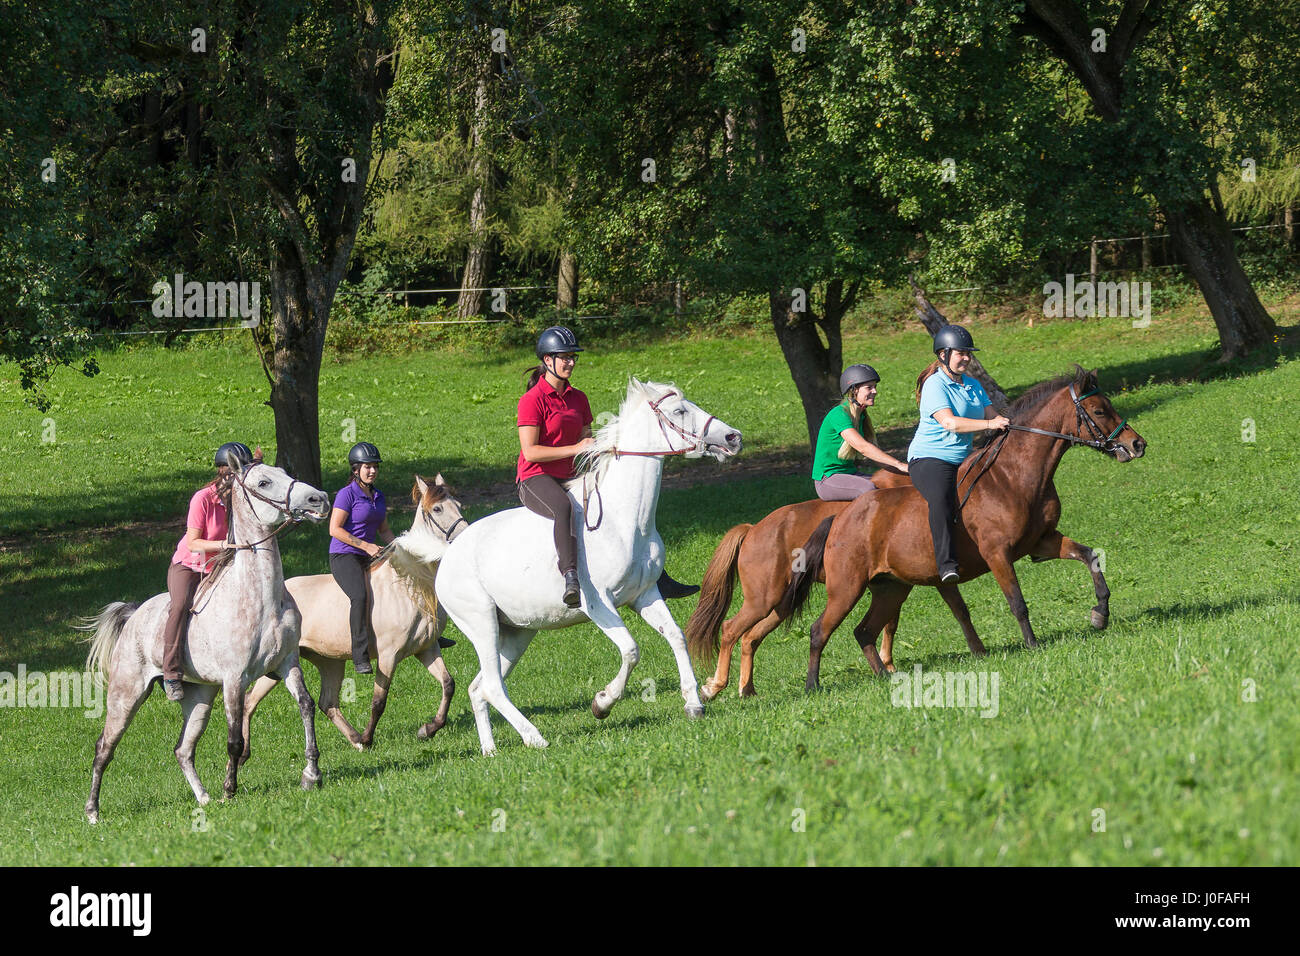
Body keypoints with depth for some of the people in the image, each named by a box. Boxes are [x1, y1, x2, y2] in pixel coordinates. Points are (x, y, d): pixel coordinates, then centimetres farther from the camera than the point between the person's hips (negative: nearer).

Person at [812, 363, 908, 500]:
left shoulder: (861, 417, 11)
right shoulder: (839, 414, -19)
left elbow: (870, 455, 12)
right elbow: (862, 446, -29)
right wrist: (898, 464, -32)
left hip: (850, 475, 9)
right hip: (827, 479, -9)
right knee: (869, 489, -33)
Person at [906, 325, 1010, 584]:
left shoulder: (972, 385, 15)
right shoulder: (935, 385, -11)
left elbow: (991, 415, 12)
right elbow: (949, 422, -24)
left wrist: (1008, 424, -11)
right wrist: (988, 424, -32)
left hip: (963, 459, 9)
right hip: (929, 458, -9)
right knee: (941, 499, -35)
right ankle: (946, 564, -45)